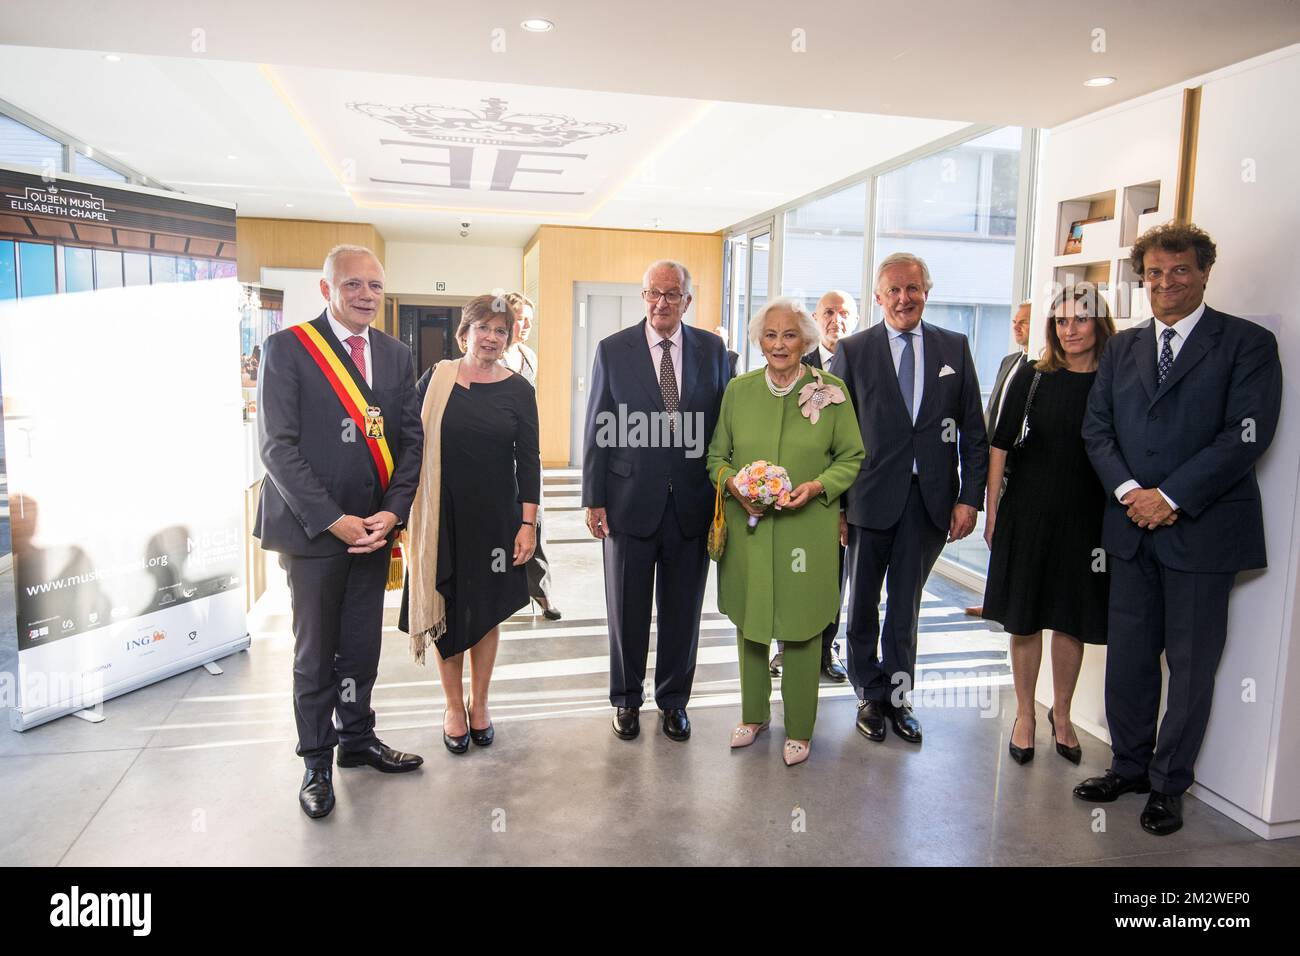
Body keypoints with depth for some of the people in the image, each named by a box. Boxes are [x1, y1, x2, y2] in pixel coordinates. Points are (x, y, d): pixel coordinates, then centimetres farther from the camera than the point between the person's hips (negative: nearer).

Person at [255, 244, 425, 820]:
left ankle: (358, 739, 34)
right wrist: (333, 520, -16)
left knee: (362, 647, 15)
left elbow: (411, 441, 7)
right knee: (315, 653, 8)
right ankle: (317, 763, 24)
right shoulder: (287, 348, -6)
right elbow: (277, 447, -11)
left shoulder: (395, 356, 9)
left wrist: (391, 513, -6)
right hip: (313, 529, -4)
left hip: (374, 528, 4)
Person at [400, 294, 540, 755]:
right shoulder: (436, 379, -1)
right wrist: (403, 508, -4)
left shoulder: (518, 390, -2)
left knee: (486, 609, 10)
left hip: (494, 516, 0)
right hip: (441, 514, 0)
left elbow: (528, 459, -1)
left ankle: (479, 704, 28)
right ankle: (454, 705, 25)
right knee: (445, 609, 8)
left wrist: (528, 523, -6)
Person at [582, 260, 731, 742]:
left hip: (692, 504, 2)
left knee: (682, 610, 13)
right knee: (627, 609, 12)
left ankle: (674, 699, 31)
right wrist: (594, 498, -4)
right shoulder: (613, 350, -2)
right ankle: (626, 698, 31)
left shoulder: (712, 350, 2)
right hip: (630, 500, -1)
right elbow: (598, 429, -1)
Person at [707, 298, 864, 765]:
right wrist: (734, 484, -11)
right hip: (748, 526, 3)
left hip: (807, 529, -2)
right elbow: (716, 455, 10)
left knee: (800, 628, 6)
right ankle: (753, 715, 33)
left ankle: (799, 730, 24)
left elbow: (853, 457, 3)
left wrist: (816, 487, -15)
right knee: (748, 622, 12)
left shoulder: (832, 390, -3)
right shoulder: (739, 389, 4)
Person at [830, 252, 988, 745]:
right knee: (863, 604, 11)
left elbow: (973, 430, 5)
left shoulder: (954, 347, 5)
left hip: (931, 498, 1)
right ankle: (870, 695, 29)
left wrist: (970, 498, -2)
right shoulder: (853, 350, -1)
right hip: (871, 496, -1)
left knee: (906, 605, 13)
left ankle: (897, 696, 29)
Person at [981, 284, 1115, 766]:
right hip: (1028, 512, 0)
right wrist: (991, 510, -1)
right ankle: (1024, 714, 25)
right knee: (1025, 617, 8)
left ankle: (1061, 713, 31)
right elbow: (1001, 444, 1)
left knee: (1072, 618, 11)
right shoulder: (1032, 377, 0)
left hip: (1087, 518, 0)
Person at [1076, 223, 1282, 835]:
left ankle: (1168, 785, 21)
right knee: (1127, 659, 11)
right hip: (1131, 529, 4)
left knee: (1191, 665, 7)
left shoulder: (1247, 343, -2)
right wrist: (1128, 491, -9)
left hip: (1202, 531, -4)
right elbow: (1097, 428, 6)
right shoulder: (1123, 347, 12)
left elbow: (1247, 434, -11)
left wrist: (1171, 498, -16)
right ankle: (1129, 767, 28)